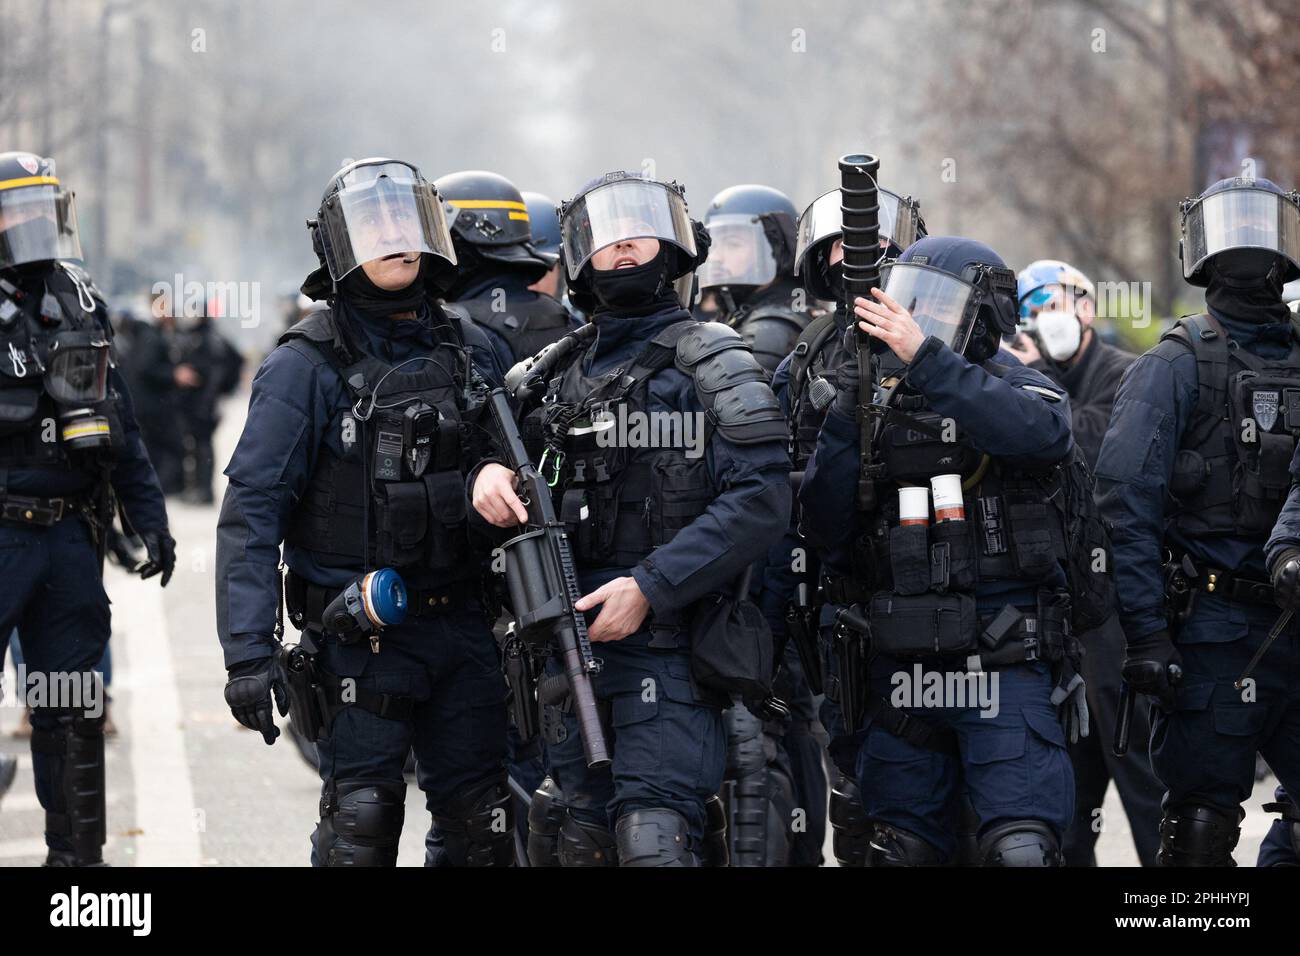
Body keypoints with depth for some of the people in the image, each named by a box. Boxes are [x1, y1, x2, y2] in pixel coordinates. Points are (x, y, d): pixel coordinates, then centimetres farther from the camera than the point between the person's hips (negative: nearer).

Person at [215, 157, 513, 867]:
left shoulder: (469, 350, 8)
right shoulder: (307, 368, -7)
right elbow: (252, 510, -11)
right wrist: (248, 650, -18)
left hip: (462, 627, 5)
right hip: (361, 637, -5)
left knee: (480, 822, 5)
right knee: (361, 822, -7)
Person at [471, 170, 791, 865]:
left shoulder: (709, 360, -1)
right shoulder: (563, 370, 18)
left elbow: (761, 499, -11)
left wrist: (649, 586, -18)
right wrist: (495, 471, 0)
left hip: (668, 638, -6)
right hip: (571, 637, 6)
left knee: (653, 839, -18)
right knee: (584, 842, 8)